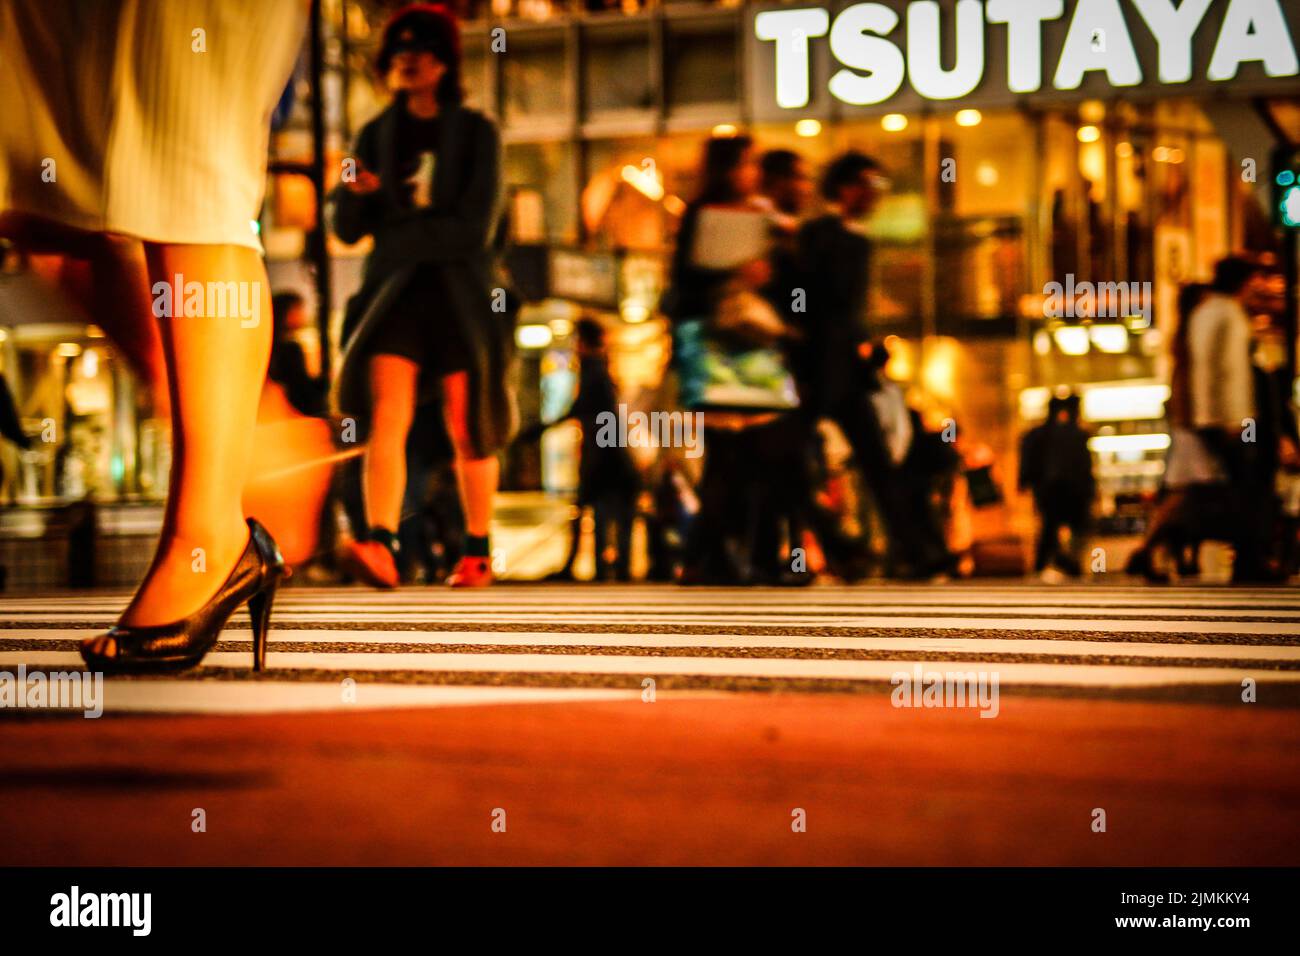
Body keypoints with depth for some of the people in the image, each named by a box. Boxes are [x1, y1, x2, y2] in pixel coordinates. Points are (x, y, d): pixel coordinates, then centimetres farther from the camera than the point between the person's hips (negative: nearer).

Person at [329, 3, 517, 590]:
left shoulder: (475, 132, 2)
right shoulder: (377, 135, 10)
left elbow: (476, 227, -8)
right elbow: (348, 229, 6)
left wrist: (398, 234, -9)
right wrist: (354, 192, -16)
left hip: (462, 294, -1)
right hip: (394, 293, 1)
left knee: (467, 432, 3)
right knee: (386, 414, -18)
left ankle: (478, 553, 18)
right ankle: (380, 548, -32)